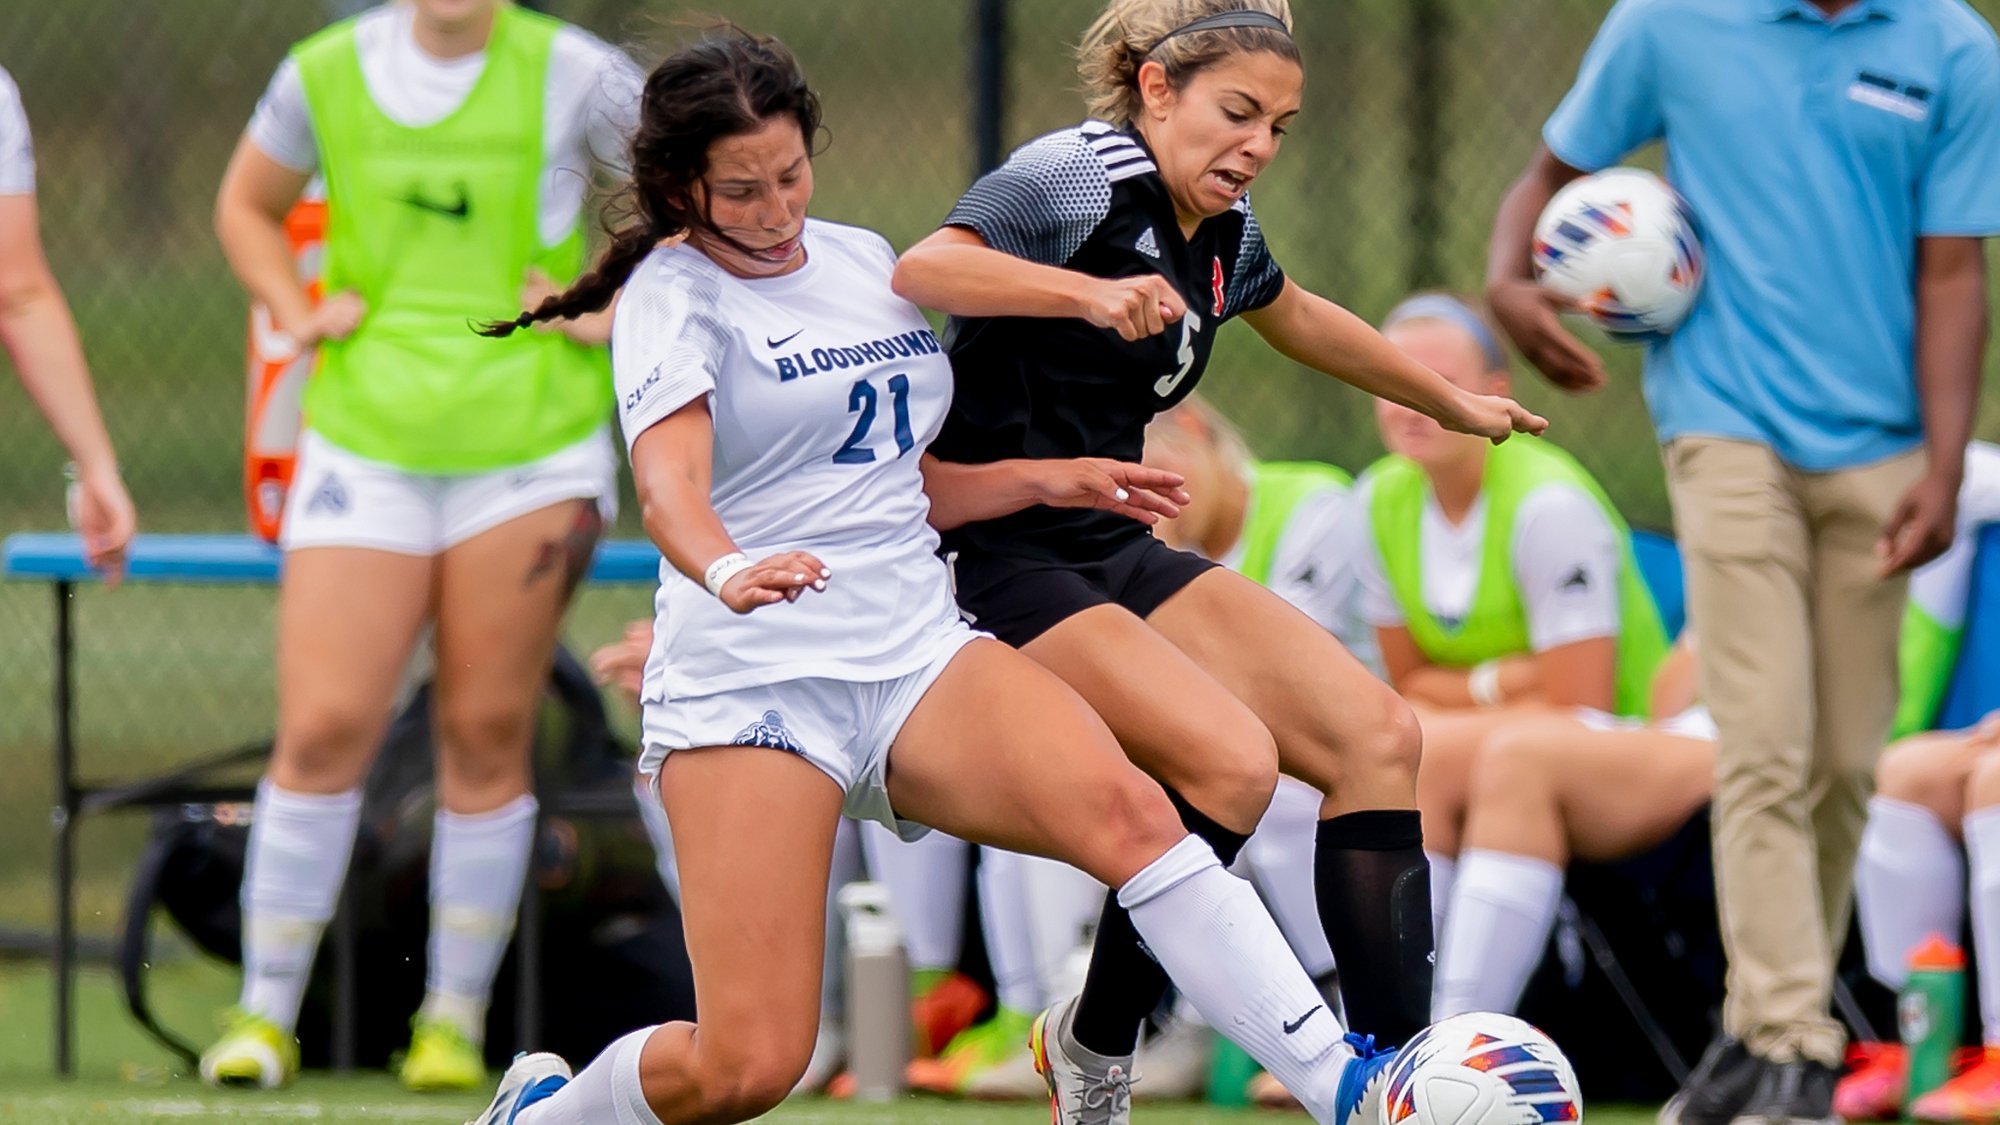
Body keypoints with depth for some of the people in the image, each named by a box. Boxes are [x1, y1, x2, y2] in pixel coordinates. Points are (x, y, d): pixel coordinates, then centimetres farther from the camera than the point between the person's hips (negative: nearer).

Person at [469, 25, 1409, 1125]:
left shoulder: (862, 259, 16)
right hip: (747, 681, -5)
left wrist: (1044, 478, 20)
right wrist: (727, 571, -44)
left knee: (1128, 811, -26)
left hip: (916, 651, 5)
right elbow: (670, 479, -23)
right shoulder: (674, 292, -4)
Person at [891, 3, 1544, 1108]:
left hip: (1116, 557, 9)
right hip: (994, 564, -9)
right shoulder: (1078, 177, -14)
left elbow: (1298, 316, 35)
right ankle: (1093, 1046, -6)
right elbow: (919, 273, -32)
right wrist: (1091, 293, -45)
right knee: (1231, 761, -27)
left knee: (1376, 737, -5)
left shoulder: (1221, 231, 12)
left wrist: (1452, 403, 46)